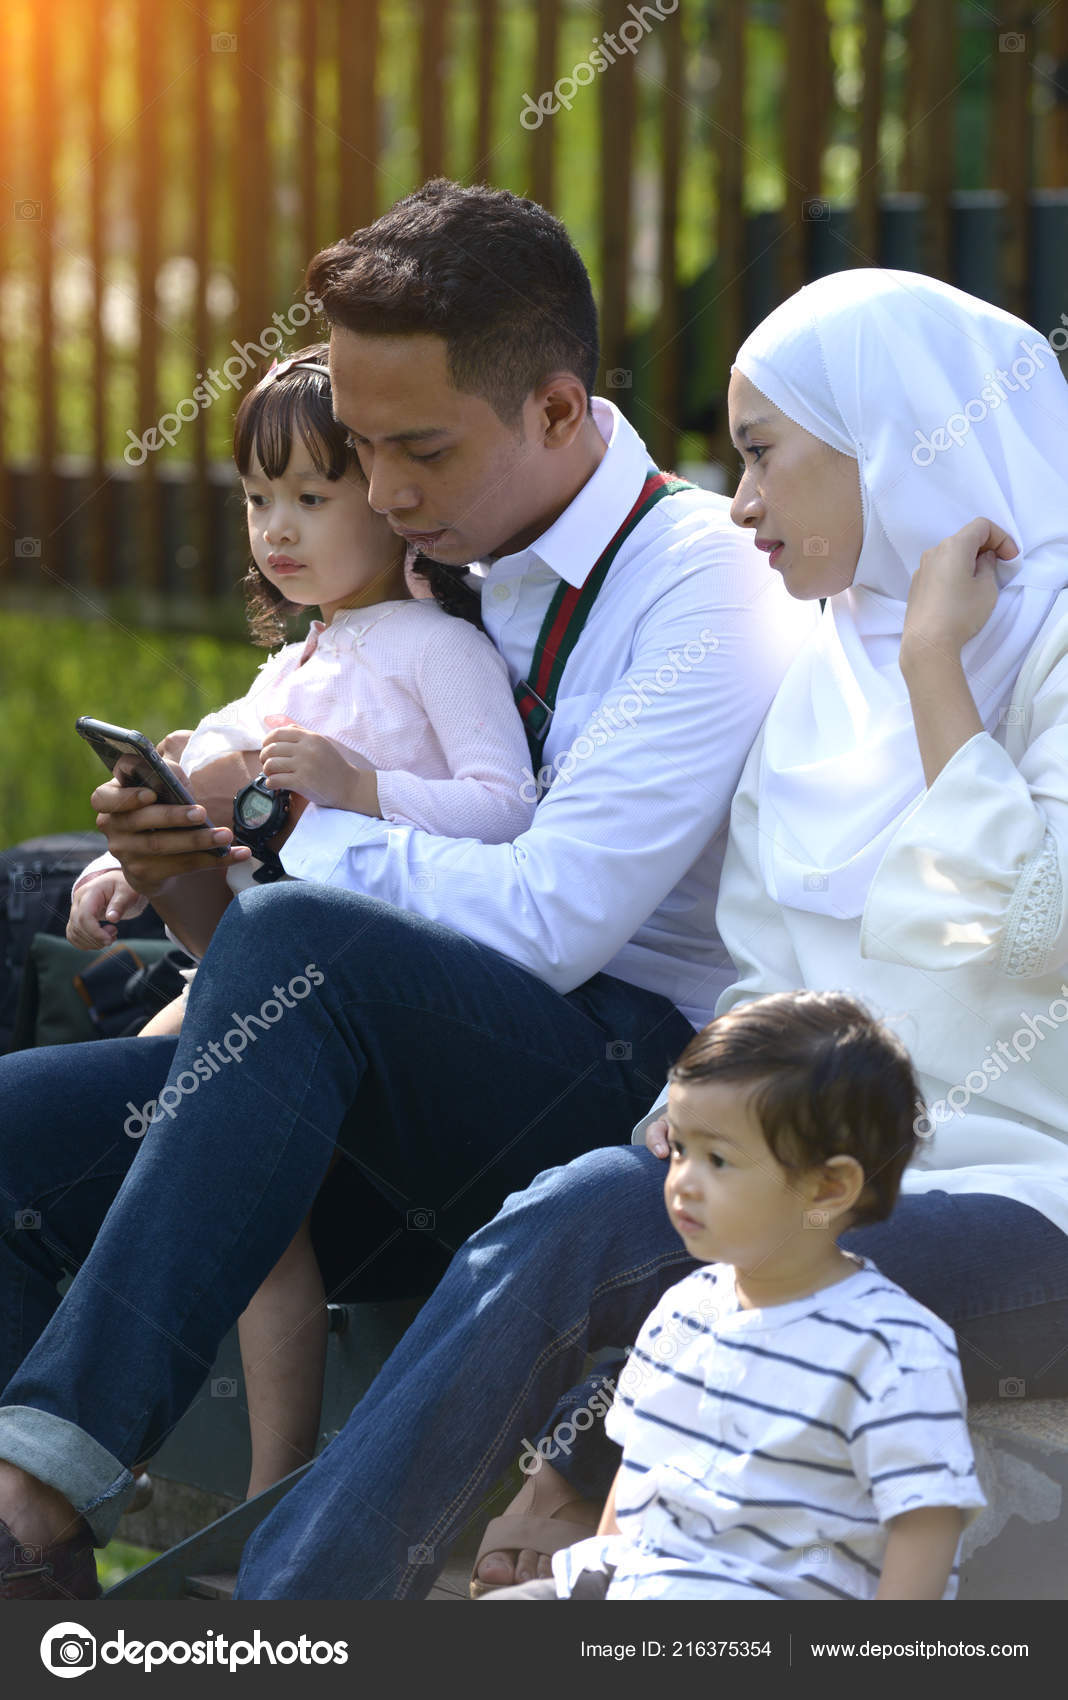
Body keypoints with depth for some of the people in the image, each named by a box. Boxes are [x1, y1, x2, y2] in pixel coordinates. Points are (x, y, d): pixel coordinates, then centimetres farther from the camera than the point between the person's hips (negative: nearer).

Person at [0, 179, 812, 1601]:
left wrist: (292, 828, -10)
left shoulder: (705, 589, -6)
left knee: (296, 942, -35)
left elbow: (553, 916, -18)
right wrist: (187, 877, -3)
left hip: (629, 1083, -7)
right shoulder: (447, 578, 17)